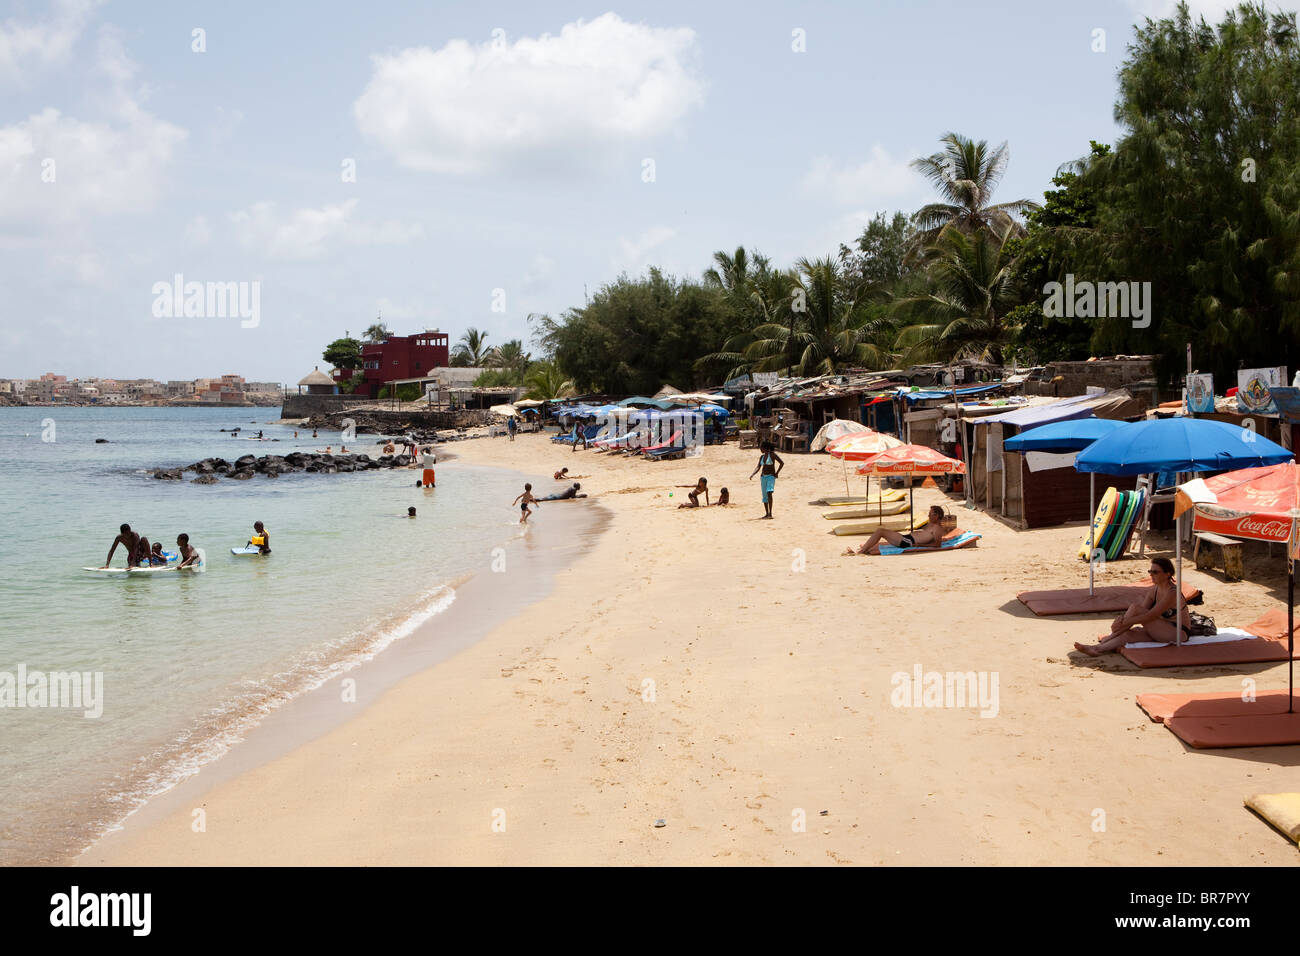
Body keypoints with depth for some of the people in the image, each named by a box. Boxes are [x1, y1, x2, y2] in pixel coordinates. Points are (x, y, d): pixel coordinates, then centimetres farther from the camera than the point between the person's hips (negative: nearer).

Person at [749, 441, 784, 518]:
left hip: (771, 476, -7)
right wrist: (752, 474, -12)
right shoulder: (762, 457, 11)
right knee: (765, 496, 8)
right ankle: (767, 514, 16)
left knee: (769, 493, -25)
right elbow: (758, 468, 5)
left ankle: (770, 513, -27)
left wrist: (777, 473, -12)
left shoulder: (773, 454, -9)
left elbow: (782, 463, -11)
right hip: (763, 477, 7)